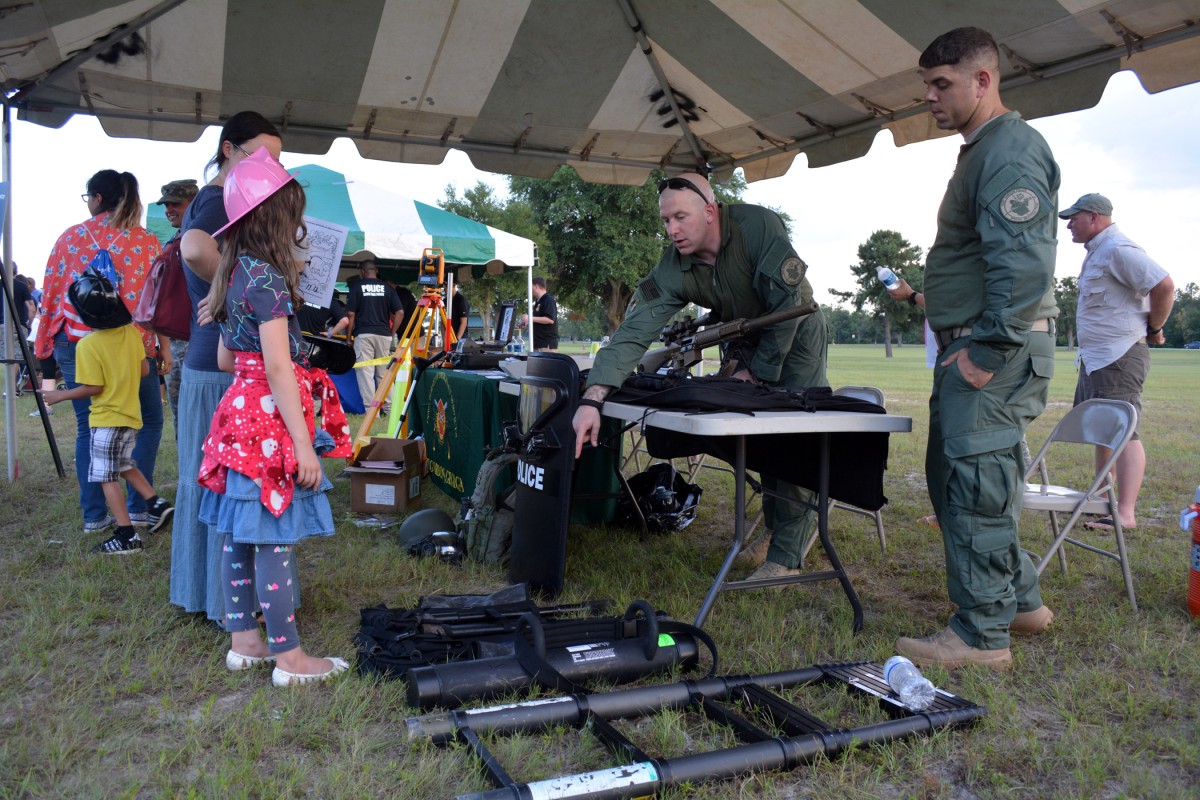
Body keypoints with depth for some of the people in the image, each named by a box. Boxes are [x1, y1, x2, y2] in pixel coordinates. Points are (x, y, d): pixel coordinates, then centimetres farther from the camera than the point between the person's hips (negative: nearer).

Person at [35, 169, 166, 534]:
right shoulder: (146, 242, -1)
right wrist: (164, 347, -1)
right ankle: (137, 508, 9)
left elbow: (50, 297, 6)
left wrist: (44, 352, 13)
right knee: (150, 422, 13)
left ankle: (94, 515, 13)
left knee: (87, 428, 10)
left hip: (75, 344, 2)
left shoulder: (70, 237, 4)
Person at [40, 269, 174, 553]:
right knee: (124, 464, 26)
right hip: (131, 414, 7)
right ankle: (156, 504, 18)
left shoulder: (87, 344, -17)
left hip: (107, 418, -7)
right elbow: (144, 370, 4)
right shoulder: (132, 332, -1)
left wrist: (60, 396, -3)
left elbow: (94, 387, -16)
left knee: (106, 476, 0)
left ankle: (127, 536, -2)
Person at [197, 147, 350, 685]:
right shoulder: (269, 278, -15)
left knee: (240, 533, 14)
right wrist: (303, 445, -19)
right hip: (270, 420, -9)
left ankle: (243, 640, 25)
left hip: (240, 411, 9)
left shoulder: (235, 273, 12)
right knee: (274, 539, -3)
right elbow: (278, 368, -20)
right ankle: (290, 659, 6)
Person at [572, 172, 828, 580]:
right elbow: (635, 330, -31)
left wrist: (757, 371, -23)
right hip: (746, 336, 4)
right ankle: (775, 523, 24)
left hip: (798, 332, -4)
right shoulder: (672, 268, -22)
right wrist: (593, 398, -43)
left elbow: (788, 302, -28)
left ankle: (785, 556, -9)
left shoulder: (758, 225, -32)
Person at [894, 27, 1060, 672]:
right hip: (972, 346, 11)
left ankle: (983, 637, 4)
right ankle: (1021, 600, 27)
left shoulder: (1011, 148, -13)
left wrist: (988, 351, -22)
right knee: (951, 477, 15)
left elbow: (1023, 263, -23)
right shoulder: (981, 151, 21)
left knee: (975, 485, -7)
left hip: (997, 350, -11)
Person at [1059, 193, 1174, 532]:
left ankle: (1125, 512, -13)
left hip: (1119, 357, -11)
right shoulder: (1097, 251, 18)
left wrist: (1153, 329, -13)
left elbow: (1164, 285, -23)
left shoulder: (1117, 249, -15)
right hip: (1095, 357, 11)